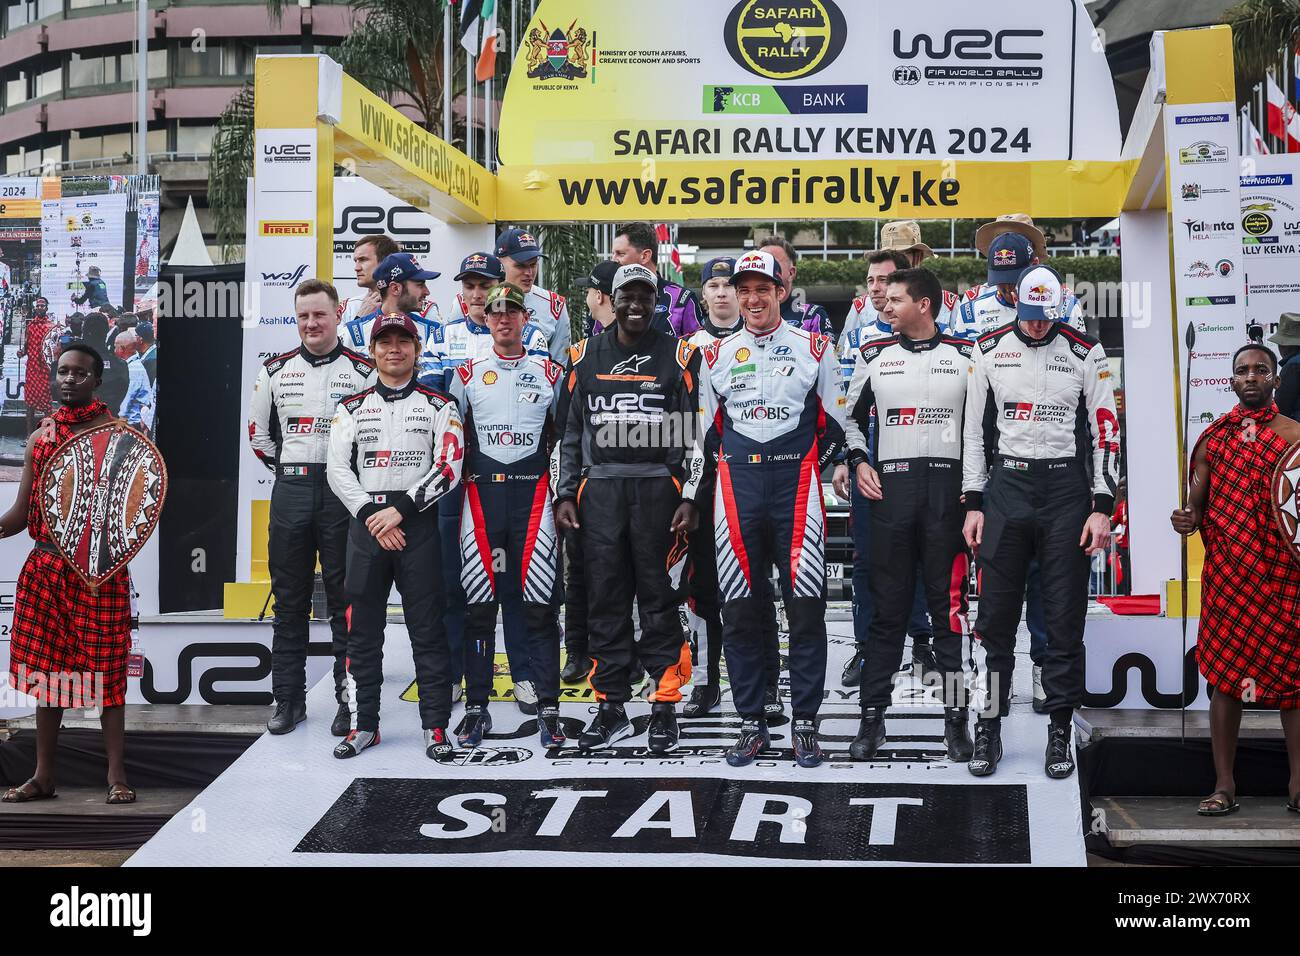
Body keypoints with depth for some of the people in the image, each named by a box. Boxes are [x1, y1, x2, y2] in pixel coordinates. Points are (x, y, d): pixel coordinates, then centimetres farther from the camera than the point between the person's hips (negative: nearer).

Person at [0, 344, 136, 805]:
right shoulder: (40, 438, 12)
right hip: (45, 566, 5)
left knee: (104, 670, -2)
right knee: (46, 668, 9)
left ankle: (116, 775, 6)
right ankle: (43, 776, 18)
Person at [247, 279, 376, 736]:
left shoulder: (364, 370, 0)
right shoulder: (276, 370, 9)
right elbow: (258, 431, 19)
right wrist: (289, 469, 14)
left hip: (343, 493, -3)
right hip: (290, 492, 3)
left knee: (346, 600, 1)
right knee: (289, 599, 7)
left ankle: (350, 699, 8)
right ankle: (288, 700, 15)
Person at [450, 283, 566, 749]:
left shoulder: (550, 373, 9)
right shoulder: (467, 374, 10)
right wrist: (448, 494, 4)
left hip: (533, 491, -1)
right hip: (481, 492, 1)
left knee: (539, 602, -5)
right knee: (479, 603, 1)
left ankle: (548, 710, 0)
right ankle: (476, 707, 10)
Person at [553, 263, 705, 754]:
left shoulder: (678, 356, 5)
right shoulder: (585, 356, 12)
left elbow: (696, 433, 3)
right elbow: (568, 431, 14)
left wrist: (689, 498, -5)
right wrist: (564, 495, 6)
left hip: (659, 488, -2)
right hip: (599, 489, 2)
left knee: (659, 599, -1)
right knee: (605, 599, 4)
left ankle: (665, 708, 7)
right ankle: (611, 708, 12)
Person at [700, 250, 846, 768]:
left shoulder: (814, 349, 6)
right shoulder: (717, 355, 12)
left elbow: (833, 425, 9)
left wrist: (804, 468, 4)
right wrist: (741, 469, 9)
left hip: (797, 486, -2)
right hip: (736, 488, 2)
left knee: (806, 607, -3)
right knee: (739, 610, 3)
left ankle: (804, 723, 7)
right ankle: (751, 722, 13)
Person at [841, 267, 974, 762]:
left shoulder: (965, 355, 5)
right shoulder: (874, 356, 11)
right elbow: (851, 417, 21)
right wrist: (859, 462, 5)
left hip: (949, 490, -2)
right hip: (890, 489, 2)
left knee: (951, 606, -1)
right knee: (887, 608, 3)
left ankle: (956, 718, 7)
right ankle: (873, 717, 9)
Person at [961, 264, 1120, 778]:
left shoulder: (1085, 353, 1)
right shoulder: (990, 350, 5)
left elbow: (1106, 431, 2)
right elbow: (975, 429, 10)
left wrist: (1102, 507, -4)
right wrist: (974, 504, 5)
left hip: (1066, 490, -1)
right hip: (1006, 488, 1)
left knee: (1066, 619, 2)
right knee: (996, 616, 0)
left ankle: (1060, 732, 12)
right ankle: (988, 730, 9)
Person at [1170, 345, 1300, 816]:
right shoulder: (1213, 437, 10)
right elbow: (1198, 506, 10)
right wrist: (1187, 520, -12)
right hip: (1226, 570, 1)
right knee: (1225, 674, 2)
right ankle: (1224, 785, 7)